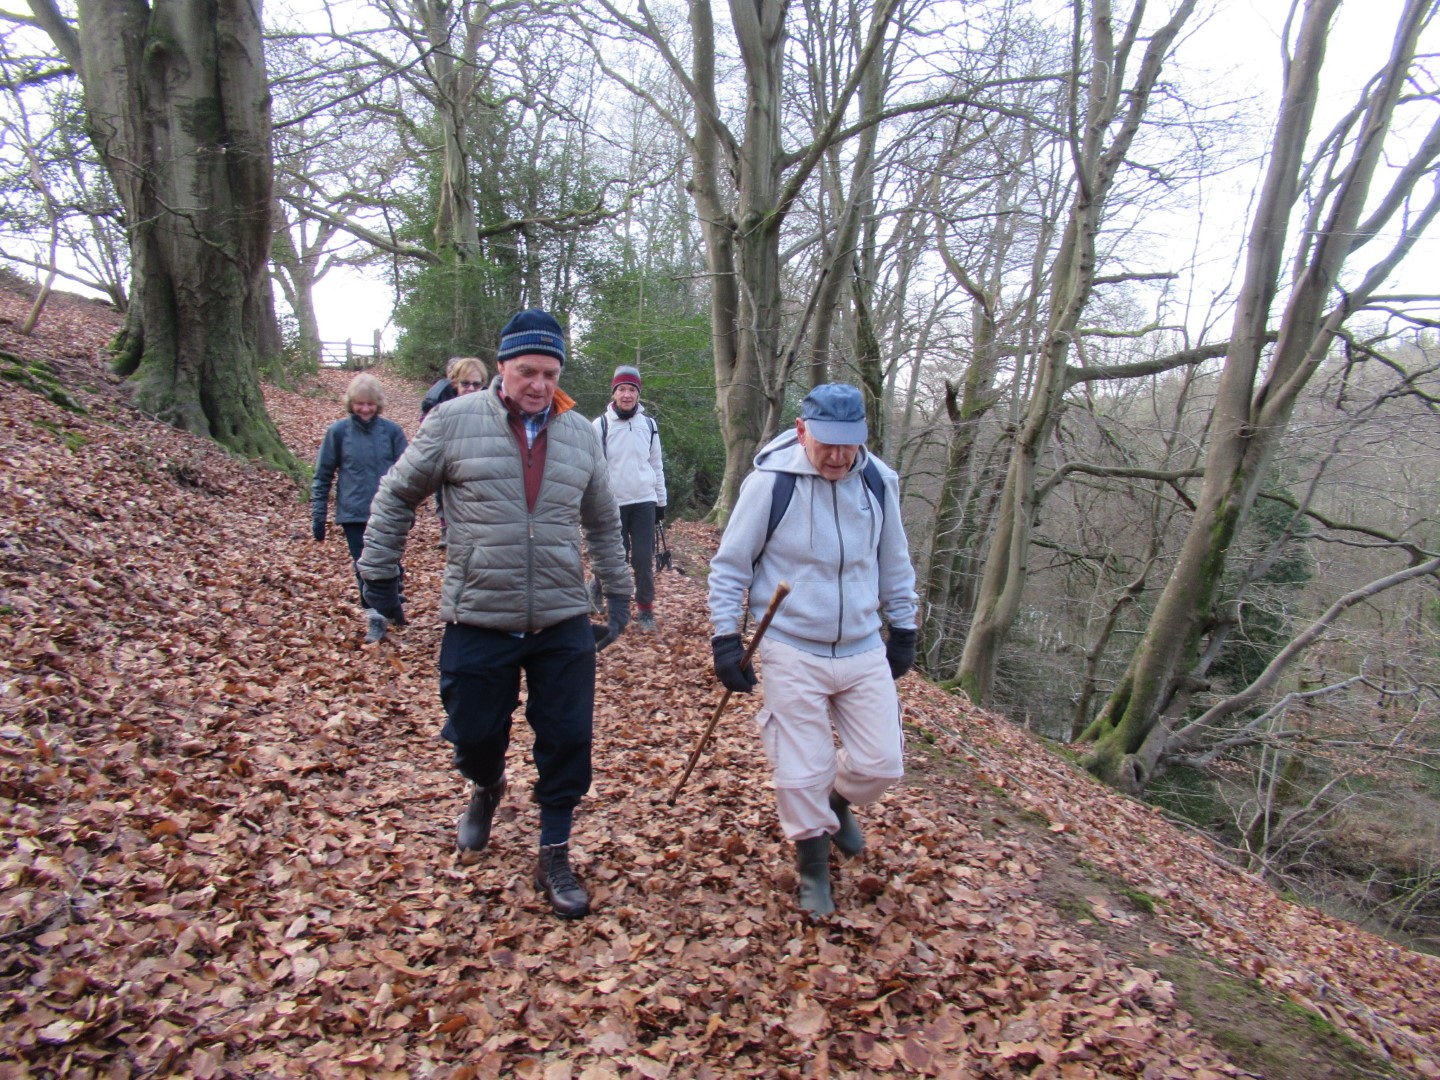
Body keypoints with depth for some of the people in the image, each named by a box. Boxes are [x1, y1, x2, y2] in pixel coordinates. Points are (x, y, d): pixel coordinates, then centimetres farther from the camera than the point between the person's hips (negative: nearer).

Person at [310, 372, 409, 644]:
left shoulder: (392, 430, -3)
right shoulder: (338, 432, -3)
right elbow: (322, 475, 3)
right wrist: (318, 515, 3)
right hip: (354, 513, 0)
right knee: (364, 568, 3)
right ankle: (375, 618, 16)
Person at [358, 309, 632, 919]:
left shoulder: (579, 433, 5)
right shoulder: (454, 421, -5)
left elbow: (603, 522, 16)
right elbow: (396, 496, 5)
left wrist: (617, 592, 14)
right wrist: (378, 569, 5)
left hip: (563, 623, 2)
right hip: (478, 622, -2)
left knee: (567, 742, 5)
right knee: (474, 733, 12)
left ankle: (554, 858, 24)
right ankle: (485, 791, 48)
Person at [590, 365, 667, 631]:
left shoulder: (649, 424, 6)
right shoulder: (600, 425, -5)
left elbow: (656, 466, 12)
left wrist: (661, 502, 12)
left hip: (644, 502, 2)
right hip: (613, 504, -2)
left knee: (644, 559, 0)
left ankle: (645, 610, 11)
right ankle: (598, 586, 34)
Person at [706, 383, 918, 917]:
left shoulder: (879, 481, -2)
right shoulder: (770, 481, -15)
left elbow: (895, 564, 13)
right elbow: (729, 565, -6)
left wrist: (903, 628, 16)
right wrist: (725, 638, -9)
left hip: (864, 650, 4)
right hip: (793, 653, -4)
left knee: (880, 764, 6)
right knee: (802, 773, 2)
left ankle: (837, 801, 40)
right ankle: (813, 867, 28)